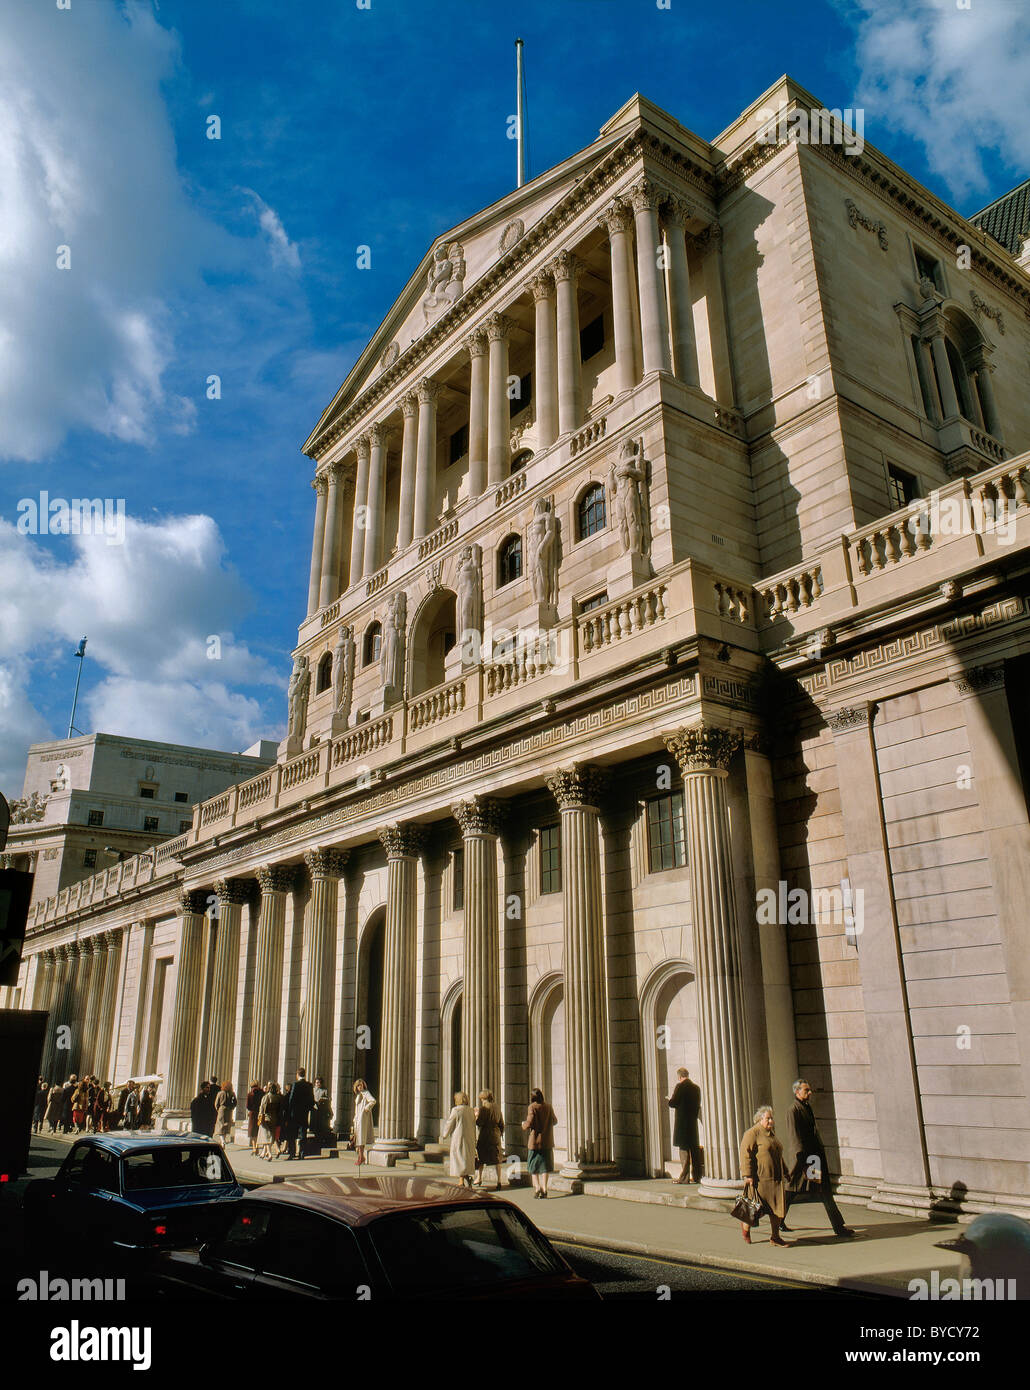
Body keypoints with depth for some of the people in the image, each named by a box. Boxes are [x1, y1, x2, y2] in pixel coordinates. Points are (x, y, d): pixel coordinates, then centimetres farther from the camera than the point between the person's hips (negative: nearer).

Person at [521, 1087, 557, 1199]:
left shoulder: (532, 1107, -10)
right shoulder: (548, 1107, 5)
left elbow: (529, 1123, -17)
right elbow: (555, 1121, 18)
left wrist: (524, 1125, 5)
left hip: (535, 1140, -4)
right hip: (547, 1141, 4)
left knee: (534, 1165, 8)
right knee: (545, 1165, 9)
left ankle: (537, 1186, -6)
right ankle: (544, 1188, 4)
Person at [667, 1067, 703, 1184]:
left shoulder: (680, 1086, -11)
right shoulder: (696, 1088, 8)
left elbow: (673, 1103, -13)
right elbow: (698, 1105, 13)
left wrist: (670, 1099, 8)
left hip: (682, 1121, -6)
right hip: (694, 1121, 6)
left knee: (684, 1148, -3)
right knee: (695, 1148, 10)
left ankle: (684, 1177, -2)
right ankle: (696, 1176, 13)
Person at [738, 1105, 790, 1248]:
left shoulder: (771, 1133, 17)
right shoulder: (752, 1134, -10)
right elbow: (745, 1155, -16)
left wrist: (785, 1172, 28)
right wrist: (747, 1175, -21)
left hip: (775, 1178, 8)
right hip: (760, 1178, -8)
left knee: (777, 1207, 5)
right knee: (760, 1208, -3)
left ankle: (775, 1237, 16)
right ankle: (745, 1225, 22)